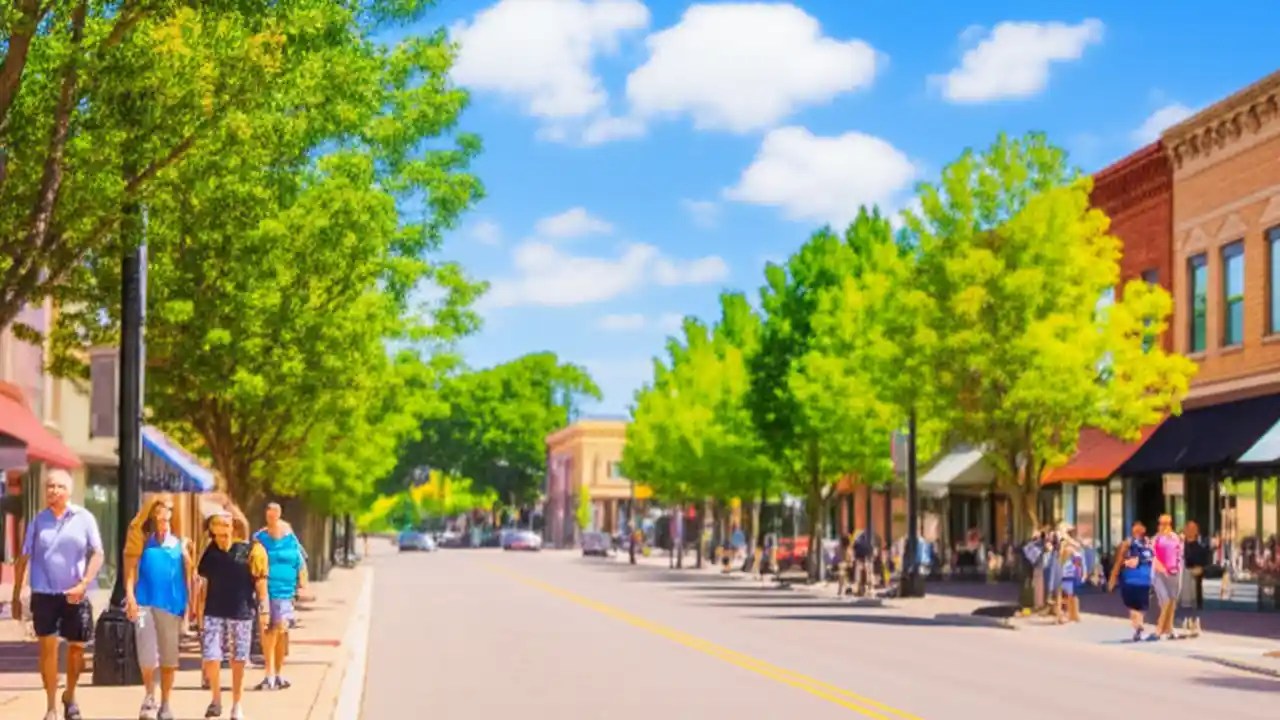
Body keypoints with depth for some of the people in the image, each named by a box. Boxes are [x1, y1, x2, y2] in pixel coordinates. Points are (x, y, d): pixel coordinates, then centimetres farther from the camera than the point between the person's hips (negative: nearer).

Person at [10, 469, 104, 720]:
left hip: (75, 595, 0)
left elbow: (97, 554, -3)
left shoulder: (84, 518, -1)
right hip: (44, 594, 0)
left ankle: (69, 696, 32)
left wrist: (83, 584, -16)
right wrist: (16, 595, 5)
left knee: (76, 647, 9)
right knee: (48, 646, -7)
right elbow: (24, 559, 7)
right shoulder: (38, 520, 3)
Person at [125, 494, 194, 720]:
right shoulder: (142, 539, 4)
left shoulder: (179, 542, 7)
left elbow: (188, 573, 8)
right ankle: (149, 697, 15)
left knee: (169, 657, 7)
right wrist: (130, 596, -12)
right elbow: (131, 568, 0)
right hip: (145, 602, -2)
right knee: (147, 656, -7)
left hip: (171, 603, 2)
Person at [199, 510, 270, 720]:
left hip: (241, 613, -2)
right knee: (210, 657, -6)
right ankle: (216, 699, 15)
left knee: (238, 660, 7)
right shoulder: (210, 551, 1)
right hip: (214, 613, 2)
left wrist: (264, 609, -6)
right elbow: (203, 581, 10)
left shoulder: (249, 550, -7)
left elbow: (260, 581, -4)